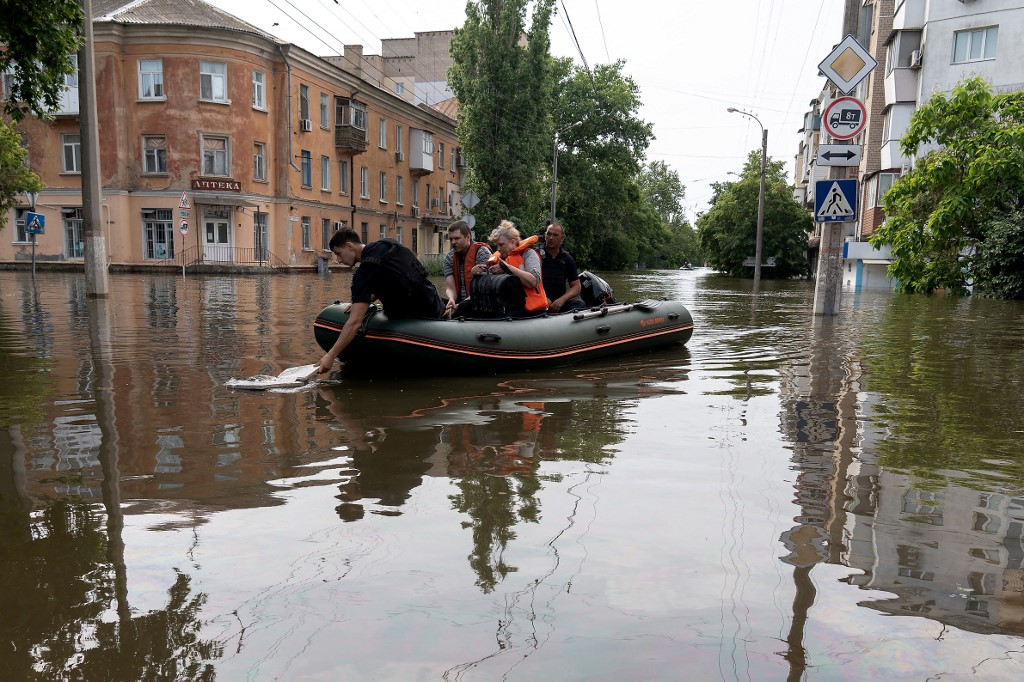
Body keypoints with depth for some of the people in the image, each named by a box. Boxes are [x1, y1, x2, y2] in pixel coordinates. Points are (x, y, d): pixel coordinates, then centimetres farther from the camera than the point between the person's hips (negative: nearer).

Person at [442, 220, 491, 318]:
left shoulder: (482, 252, -9)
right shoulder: (449, 257, 8)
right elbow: (450, 288, 2)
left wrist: (459, 305, -25)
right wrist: (451, 300, -23)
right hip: (460, 301, 5)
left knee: (463, 307, -36)